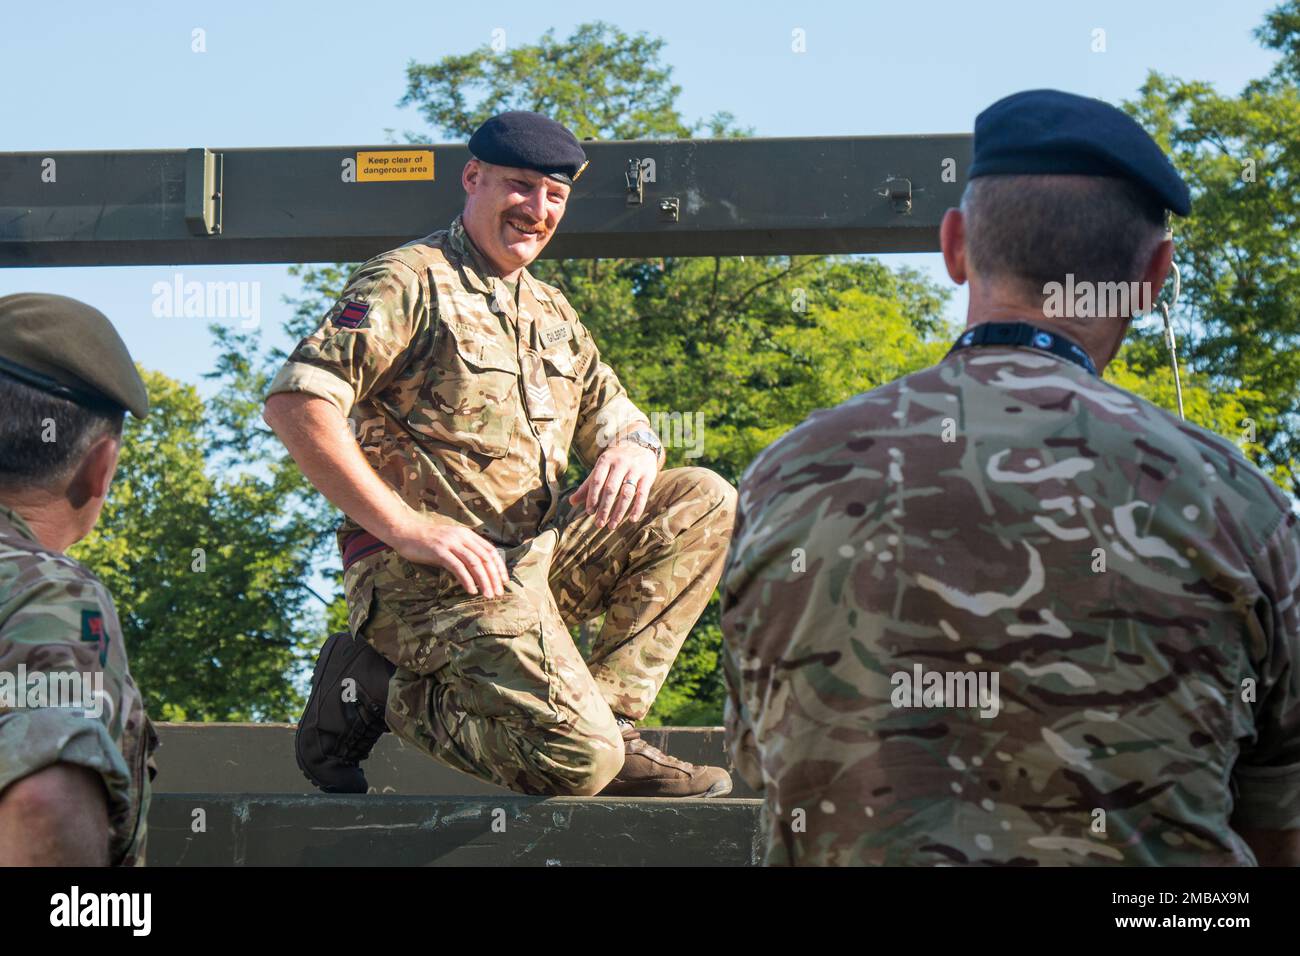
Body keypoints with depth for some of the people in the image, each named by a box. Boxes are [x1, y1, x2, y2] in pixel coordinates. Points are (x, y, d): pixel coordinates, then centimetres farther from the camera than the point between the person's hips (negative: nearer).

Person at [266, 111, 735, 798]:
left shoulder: (551, 313, 22)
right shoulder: (409, 282, -5)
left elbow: (614, 417, 23)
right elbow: (294, 404, -17)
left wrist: (632, 450, -4)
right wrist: (405, 526, -22)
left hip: (538, 556, 8)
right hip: (430, 573, -8)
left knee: (706, 502, -1)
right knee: (577, 760, -23)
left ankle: (608, 722, -2)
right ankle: (379, 690, -2)